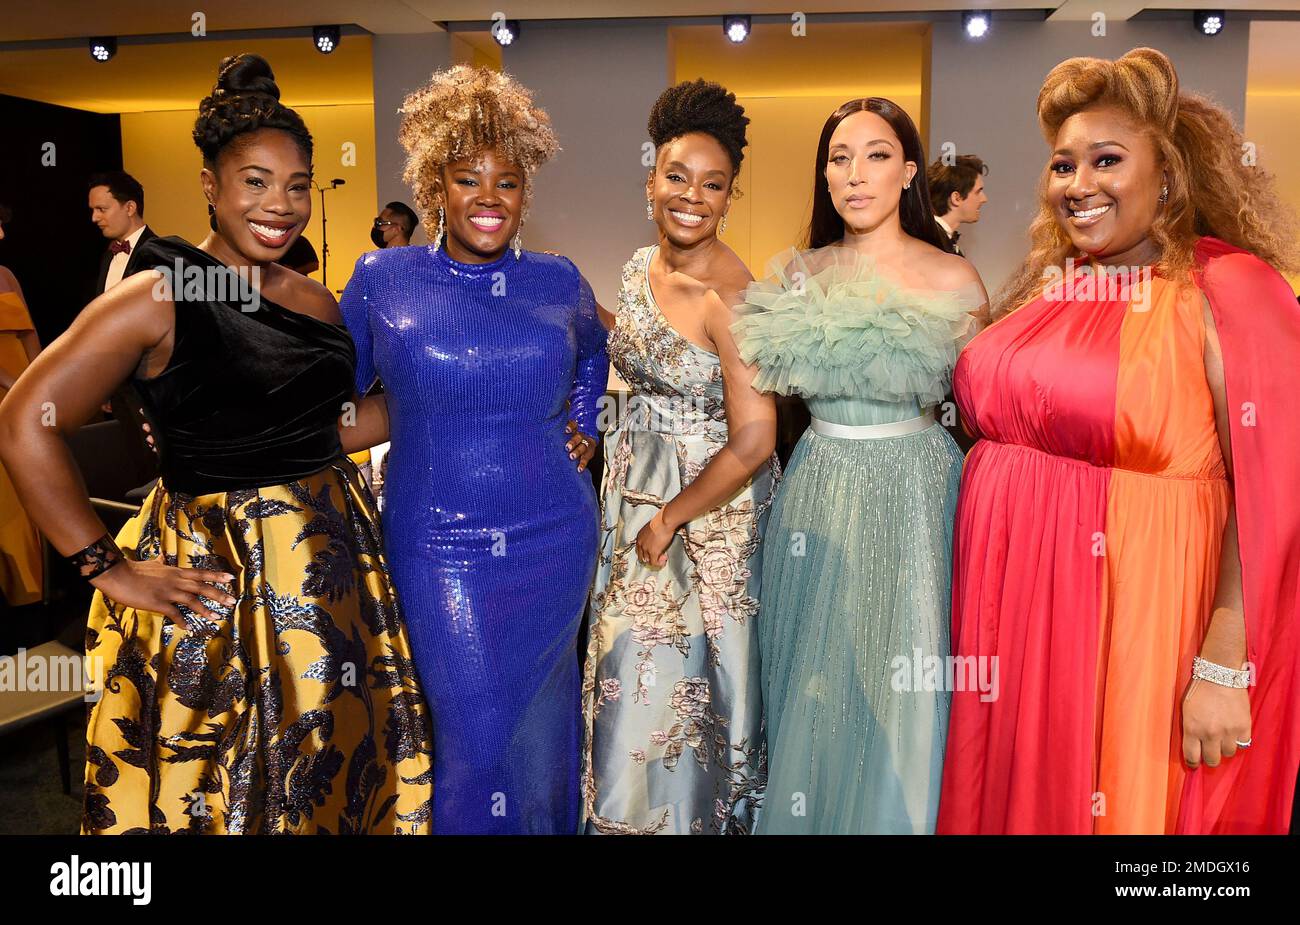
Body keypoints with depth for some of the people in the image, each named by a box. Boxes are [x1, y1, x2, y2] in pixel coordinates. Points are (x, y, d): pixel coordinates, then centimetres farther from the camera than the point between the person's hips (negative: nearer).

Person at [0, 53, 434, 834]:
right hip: (217, 574, -5)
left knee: (337, 781, 17)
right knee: (221, 790, 11)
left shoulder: (318, 302, 7)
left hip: (336, 569, 6)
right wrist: (110, 571, -12)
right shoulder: (159, 299, -11)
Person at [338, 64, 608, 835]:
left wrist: (585, 429, 14)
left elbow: (593, 353, 24)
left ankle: (549, 824, 42)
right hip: (437, 547, -2)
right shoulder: (382, 278, -1)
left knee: (540, 732, 16)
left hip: (551, 540, 2)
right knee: (474, 735, 4)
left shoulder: (558, 281, 4)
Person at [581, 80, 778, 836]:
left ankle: (698, 813, 35)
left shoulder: (730, 295, -22)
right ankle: (630, 810, 43)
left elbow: (753, 440, -24)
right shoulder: (641, 267, 1)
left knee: (682, 680, 8)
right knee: (630, 665, 20)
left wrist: (669, 520, -15)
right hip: (636, 486, 8)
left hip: (708, 504, -7)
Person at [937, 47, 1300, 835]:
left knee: (1121, 800, 11)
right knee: (1016, 795, 17)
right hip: (1010, 605, 5)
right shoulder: (1045, 286, 9)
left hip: (1137, 616, -5)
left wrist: (1223, 670, -16)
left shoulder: (1227, 289, -8)